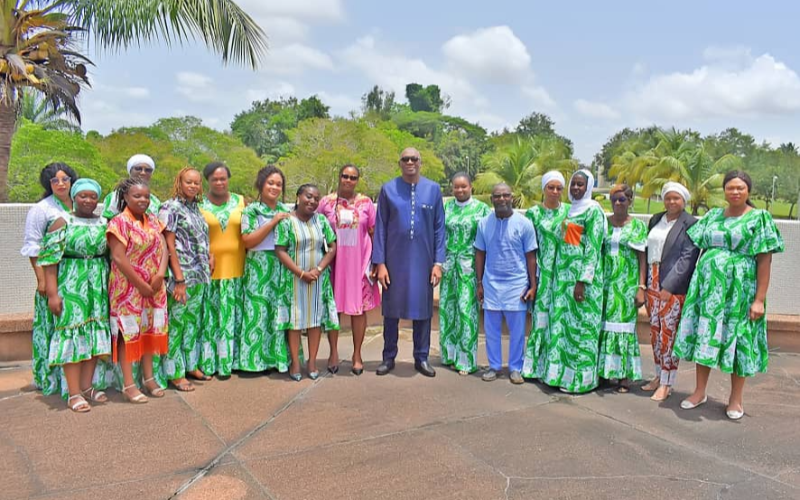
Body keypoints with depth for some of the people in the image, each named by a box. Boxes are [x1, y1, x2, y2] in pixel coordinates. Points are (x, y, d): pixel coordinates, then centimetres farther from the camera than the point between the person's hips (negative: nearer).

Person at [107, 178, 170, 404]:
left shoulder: (153, 220, 8)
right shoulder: (119, 222, -11)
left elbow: (163, 248, 3)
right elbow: (118, 258, -17)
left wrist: (160, 275, -14)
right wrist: (141, 285, -15)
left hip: (154, 287, 6)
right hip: (128, 287, -6)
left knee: (150, 330, 12)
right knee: (128, 331, 1)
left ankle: (149, 377, 23)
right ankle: (128, 384, 8)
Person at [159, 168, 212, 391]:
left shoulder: (197, 209, 14)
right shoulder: (171, 207, -7)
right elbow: (169, 245, -12)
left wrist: (210, 257, 2)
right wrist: (179, 280, -17)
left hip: (201, 276, 7)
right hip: (182, 276, -7)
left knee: (194, 322, 14)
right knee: (177, 323, 0)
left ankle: (191, 365, 26)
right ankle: (175, 373, 9)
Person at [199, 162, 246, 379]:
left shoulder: (241, 202, 9)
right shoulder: (199, 204, 2)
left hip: (235, 270, 2)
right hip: (209, 270, -2)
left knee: (232, 317, 6)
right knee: (209, 317, 2)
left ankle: (227, 361, 16)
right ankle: (207, 363, 12)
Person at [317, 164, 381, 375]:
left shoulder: (366, 202, 3)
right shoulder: (326, 202, 3)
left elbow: (374, 233, 6)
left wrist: (375, 262, 1)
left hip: (359, 262, 0)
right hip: (334, 261, 0)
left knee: (359, 308, 4)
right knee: (333, 307, 4)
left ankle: (357, 355, 16)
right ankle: (333, 353, 18)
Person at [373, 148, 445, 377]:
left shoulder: (433, 189, 2)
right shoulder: (388, 189, 1)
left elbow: (439, 228, 3)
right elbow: (380, 227, 1)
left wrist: (438, 262, -2)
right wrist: (380, 263, -4)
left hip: (423, 260, 1)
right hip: (395, 259, 0)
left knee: (422, 308, 7)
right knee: (391, 309, 7)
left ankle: (421, 358, 20)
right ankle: (389, 357, 21)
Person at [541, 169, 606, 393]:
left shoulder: (593, 211, -9)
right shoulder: (572, 209, 16)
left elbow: (593, 248, -15)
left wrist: (582, 280, -19)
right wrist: (558, 276, 13)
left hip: (581, 276, -8)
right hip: (564, 274, 8)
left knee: (579, 325, -2)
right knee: (562, 323, 10)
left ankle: (579, 377, 8)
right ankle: (561, 371, 18)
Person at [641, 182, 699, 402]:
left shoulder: (690, 224, -6)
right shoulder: (655, 220, 13)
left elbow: (687, 258, -12)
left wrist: (668, 286, -17)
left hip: (673, 287, -6)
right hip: (652, 284, 6)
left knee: (669, 333, -3)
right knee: (655, 331, 12)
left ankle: (667, 383, 6)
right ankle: (659, 375, 24)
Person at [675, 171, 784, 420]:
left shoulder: (759, 218, -3)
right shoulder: (713, 216, 10)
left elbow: (764, 260, -7)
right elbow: (698, 248, 13)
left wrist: (760, 299, -12)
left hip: (739, 290, -4)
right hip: (707, 286, 4)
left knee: (737, 339, 5)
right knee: (704, 336, 8)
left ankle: (736, 398, 20)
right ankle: (700, 392, 21)